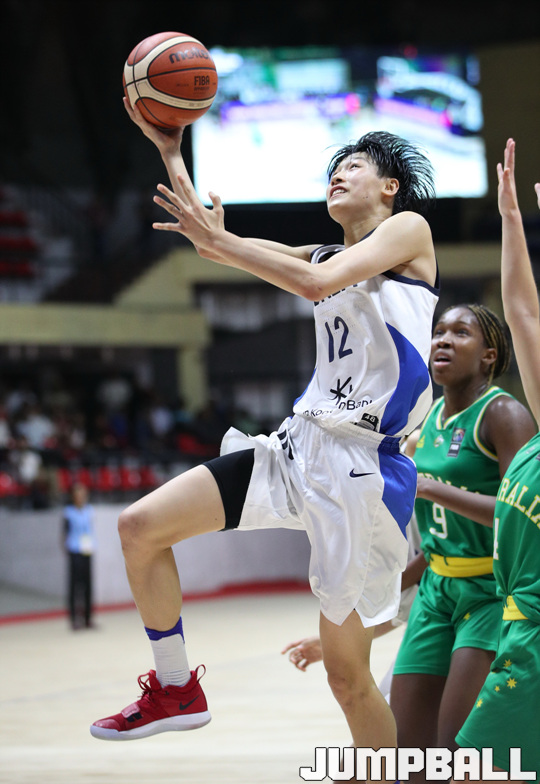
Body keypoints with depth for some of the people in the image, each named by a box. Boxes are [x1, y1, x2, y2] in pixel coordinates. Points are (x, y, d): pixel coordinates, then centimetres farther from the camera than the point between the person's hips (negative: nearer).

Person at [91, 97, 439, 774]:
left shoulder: (409, 229, -1)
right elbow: (210, 240, 18)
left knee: (347, 673, -5)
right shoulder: (328, 256, 20)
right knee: (140, 526, -2)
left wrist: (218, 241, -15)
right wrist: (170, 150, 15)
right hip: (299, 444, 7)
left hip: (361, 465, -7)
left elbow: (317, 284, -17)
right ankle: (175, 689, 12)